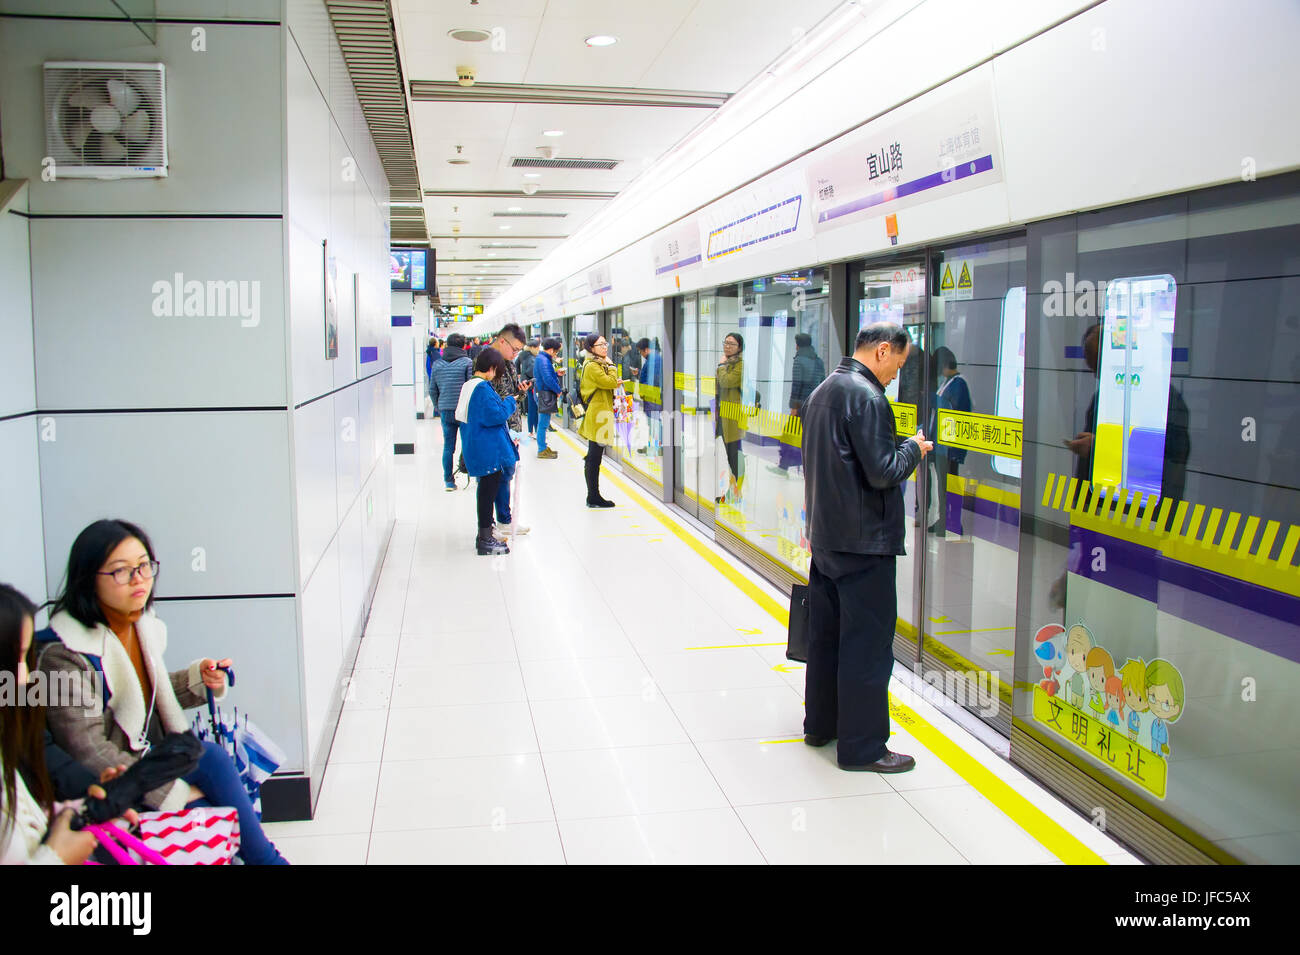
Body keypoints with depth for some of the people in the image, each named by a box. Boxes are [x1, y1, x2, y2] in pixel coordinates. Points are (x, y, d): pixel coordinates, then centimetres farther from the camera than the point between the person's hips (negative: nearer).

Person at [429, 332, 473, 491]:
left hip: (445, 411, 3)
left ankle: (448, 481, 10)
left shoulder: (437, 364, 6)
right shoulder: (467, 362, -5)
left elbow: (432, 390, 10)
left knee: (448, 446, 8)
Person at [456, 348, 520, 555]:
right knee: (489, 490, -3)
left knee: (487, 491, 18)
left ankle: (484, 536, 27)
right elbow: (494, 415, -25)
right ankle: (485, 541, 2)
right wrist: (510, 403, -9)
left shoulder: (470, 385, 14)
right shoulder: (483, 388, -18)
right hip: (489, 451, -10)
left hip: (481, 450, 10)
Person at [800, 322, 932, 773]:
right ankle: (862, 747, 8)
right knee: (868, 644, 0)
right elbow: (883, 472, -22)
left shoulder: (822, 391, 13)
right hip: (863, 541, -9)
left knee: (825, 635, 18)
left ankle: (820, 724, 30)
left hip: (825, 537, 10)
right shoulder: (867, 397, -18)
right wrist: (914, 447, -4)